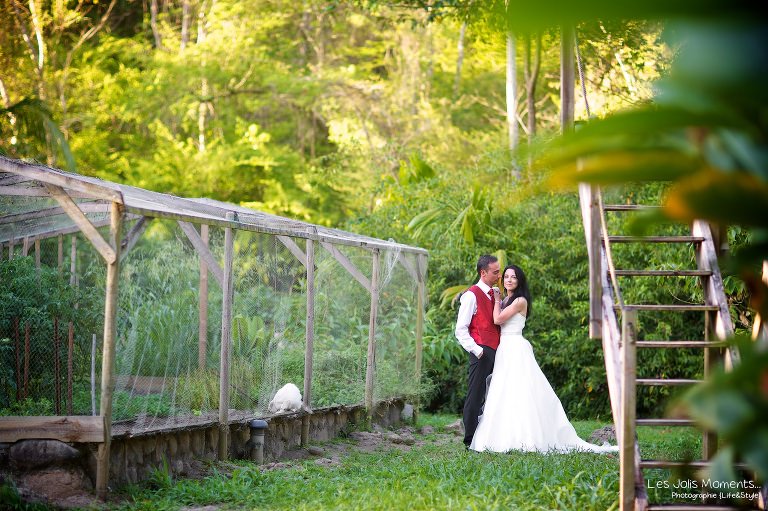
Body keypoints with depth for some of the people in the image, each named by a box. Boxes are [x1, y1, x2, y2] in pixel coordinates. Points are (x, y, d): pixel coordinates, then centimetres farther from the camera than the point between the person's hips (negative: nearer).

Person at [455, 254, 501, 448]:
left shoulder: (494, 295, 17)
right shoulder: (472, 295, -6)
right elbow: (461, 330, -10)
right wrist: (476, 350, -16)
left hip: (496, 352, 8)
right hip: (482, 353, -8)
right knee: (475, 397, -4)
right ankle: (471, 441, 0)